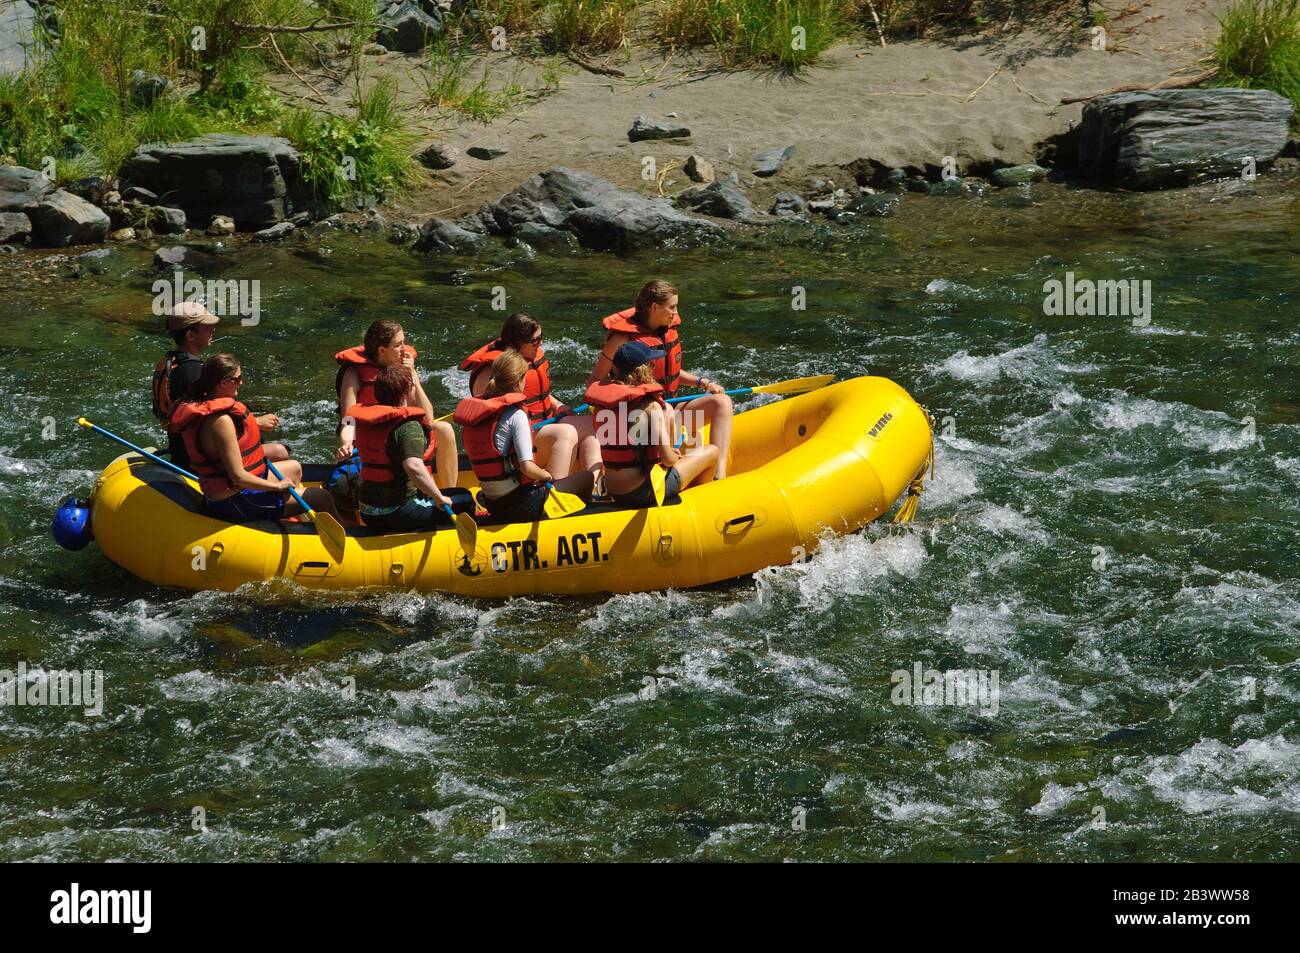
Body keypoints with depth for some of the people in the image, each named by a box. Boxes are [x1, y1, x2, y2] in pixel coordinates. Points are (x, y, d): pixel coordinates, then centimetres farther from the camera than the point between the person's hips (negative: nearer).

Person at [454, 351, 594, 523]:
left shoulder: (473, 411, 5)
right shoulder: (515, 414, -17)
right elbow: (527, 467, -24)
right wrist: (547, 476, -3)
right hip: (522, 506, -8)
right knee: (587, 477, 6)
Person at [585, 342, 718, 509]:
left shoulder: (602, 402, 2)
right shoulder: (650, 405, -18)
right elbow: (668, 459, -18)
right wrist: (676, 458, 7)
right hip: (645, 493, -7)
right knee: (712, 451, 11)